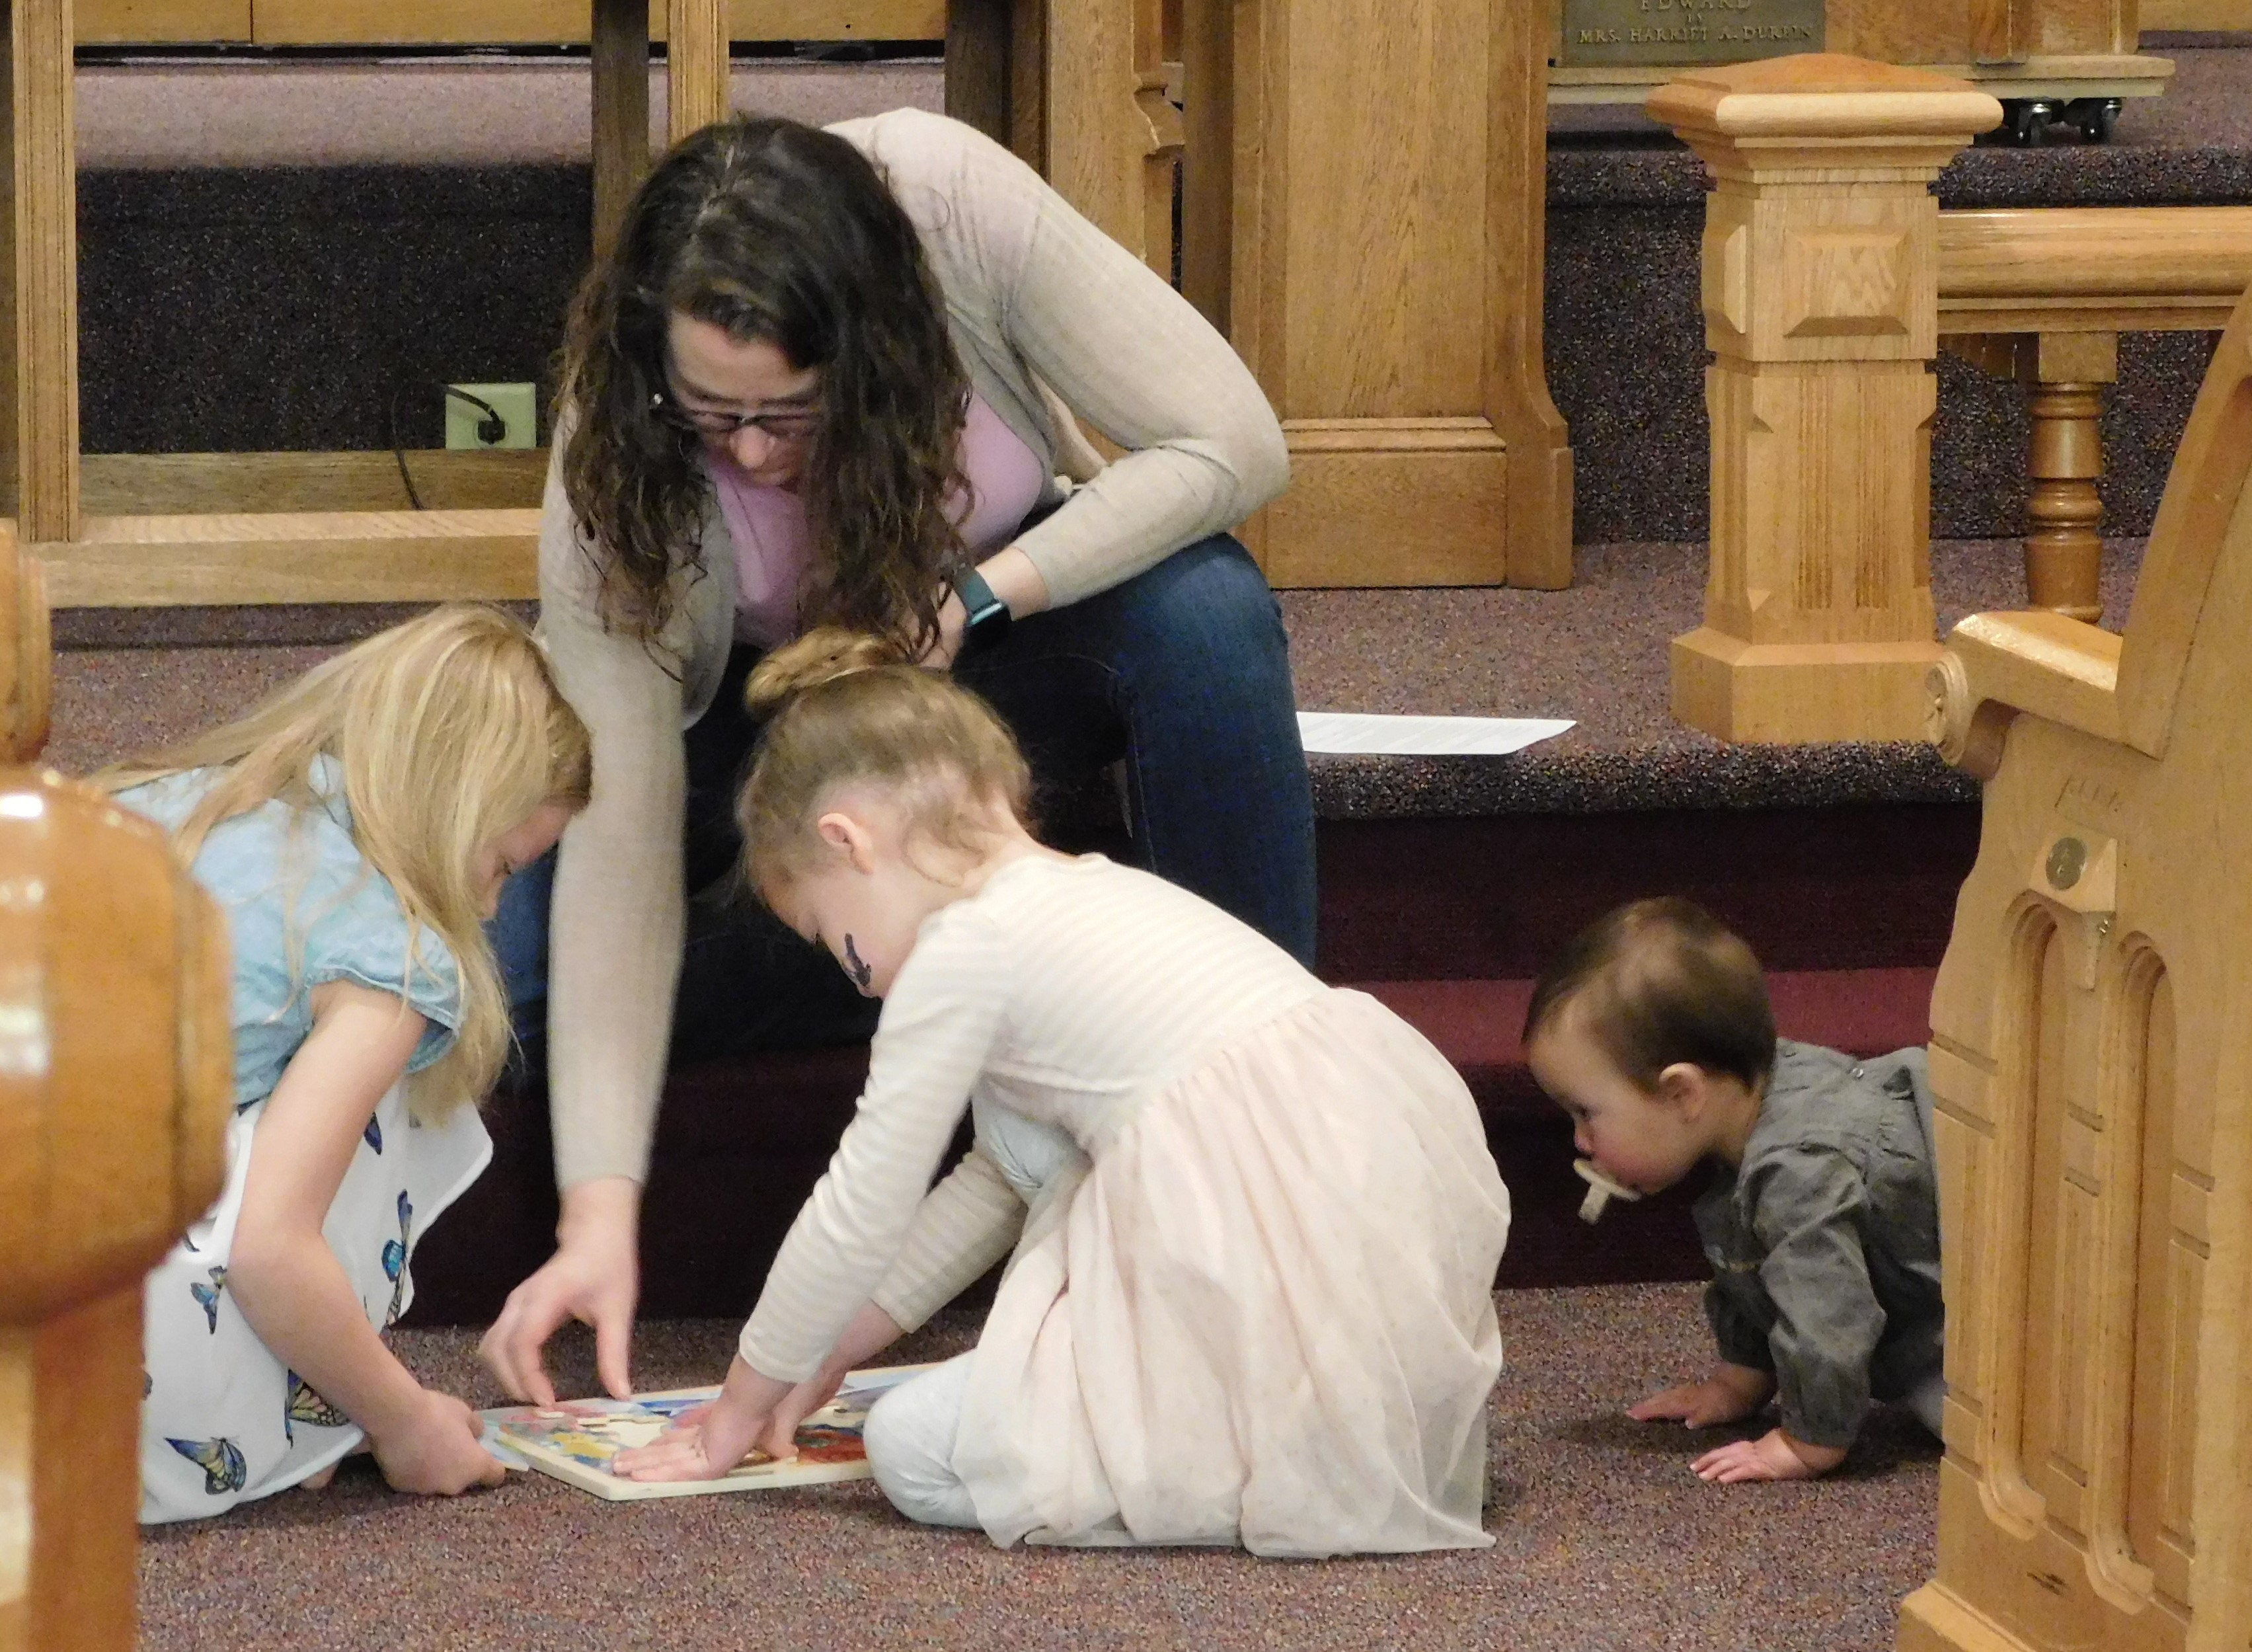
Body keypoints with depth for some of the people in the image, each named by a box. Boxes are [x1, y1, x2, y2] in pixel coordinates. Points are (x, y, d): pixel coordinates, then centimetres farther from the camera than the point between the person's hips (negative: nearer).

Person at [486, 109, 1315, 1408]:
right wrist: (601, 1216, -39)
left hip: (1005, 624, 0)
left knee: (1207, 615, -35)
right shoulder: (616, 462, -32)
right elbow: (620, 838, -33)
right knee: (523, 968, -25)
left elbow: (1235, 446, -27)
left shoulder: (957, 203, -33)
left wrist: (973, 599, -33)